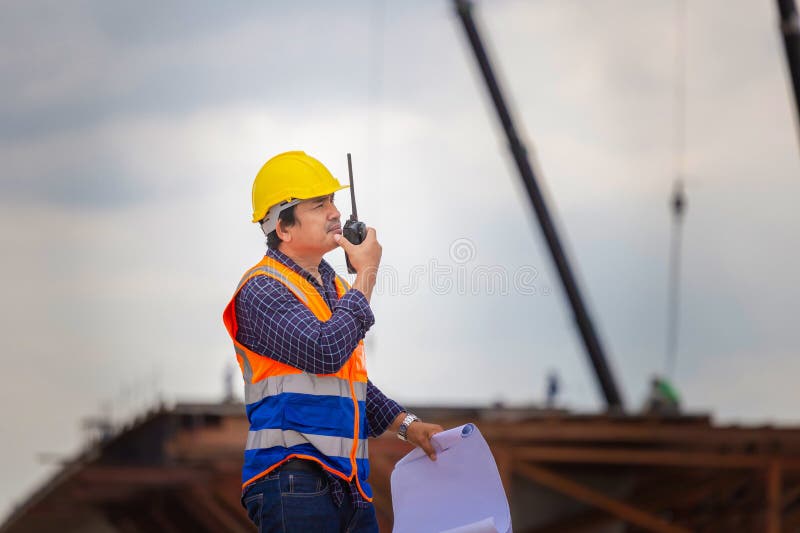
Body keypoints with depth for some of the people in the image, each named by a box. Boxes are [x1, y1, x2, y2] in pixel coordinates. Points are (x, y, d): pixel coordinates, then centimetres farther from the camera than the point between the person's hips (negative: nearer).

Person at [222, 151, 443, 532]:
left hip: (348, 482, 8)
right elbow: (326, 352, -22)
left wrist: (405, 425, 18)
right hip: (292, 482, -8)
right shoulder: (262, 289, -9)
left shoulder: (334, 287, 20)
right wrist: (367, 275, -11)